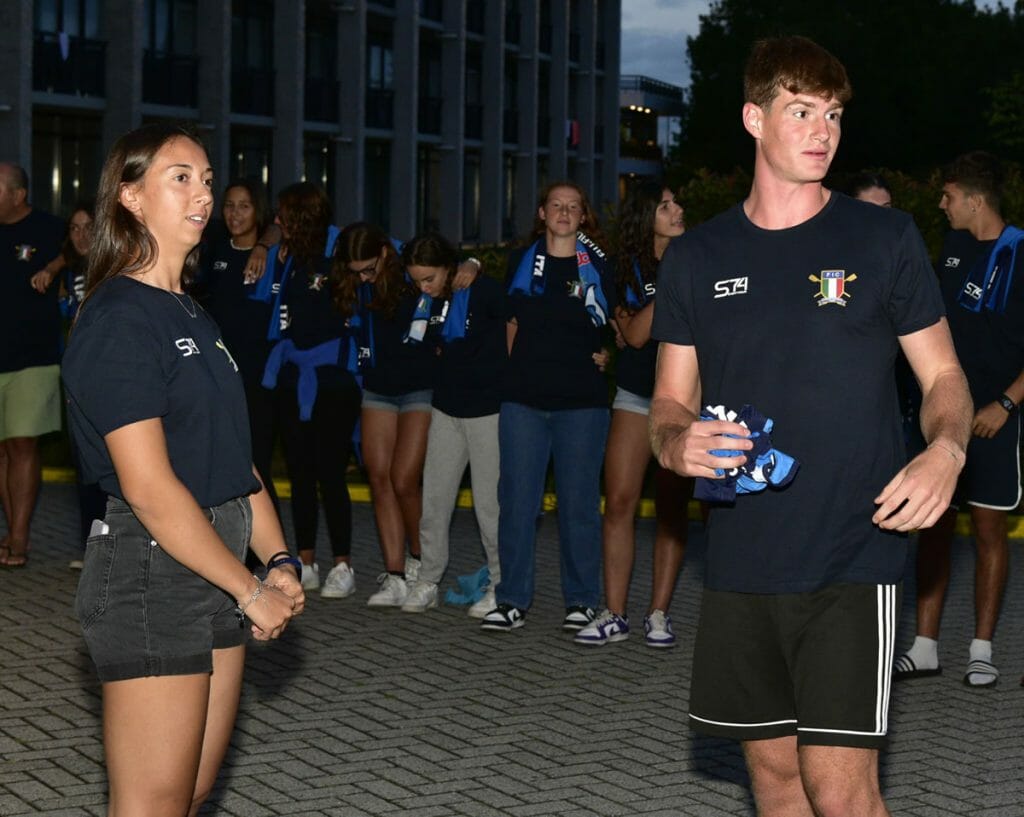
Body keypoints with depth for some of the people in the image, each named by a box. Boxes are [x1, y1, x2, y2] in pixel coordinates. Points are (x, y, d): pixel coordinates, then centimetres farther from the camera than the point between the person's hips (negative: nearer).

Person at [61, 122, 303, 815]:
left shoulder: (192, 316, 16)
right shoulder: (116, 321, -13)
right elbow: (149, 488, -20)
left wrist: (280, 562, 1)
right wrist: (253, 592, -16)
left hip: (216, 573, 9)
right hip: (150, 574, -9)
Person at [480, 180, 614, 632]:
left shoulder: (598, 263, 5)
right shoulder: (522, 261, 10)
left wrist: (605, 356, 4)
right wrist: (517, 369, 13)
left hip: (582, 400, -2)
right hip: (524, 396, 2)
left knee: (578, 502, 2)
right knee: (517, 498, 0)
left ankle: (581, 601, 11)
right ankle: (512, 599, 7)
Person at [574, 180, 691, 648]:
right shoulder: (626, 272, 2)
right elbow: (635, 334, -11)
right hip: (637, 394, 1)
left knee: (672, 508, 2)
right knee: (619, 501, -6)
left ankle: (659, 613, 7)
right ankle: (614, 614, -1)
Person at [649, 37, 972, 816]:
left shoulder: (885, 238, 0)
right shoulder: (695, 257, 7)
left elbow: (944, 377, 5)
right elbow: (670, 402, 13)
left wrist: (946, 450, -17)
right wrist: (678, 445, -11)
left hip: (852, 558, -3)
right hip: (741, 564, 3)